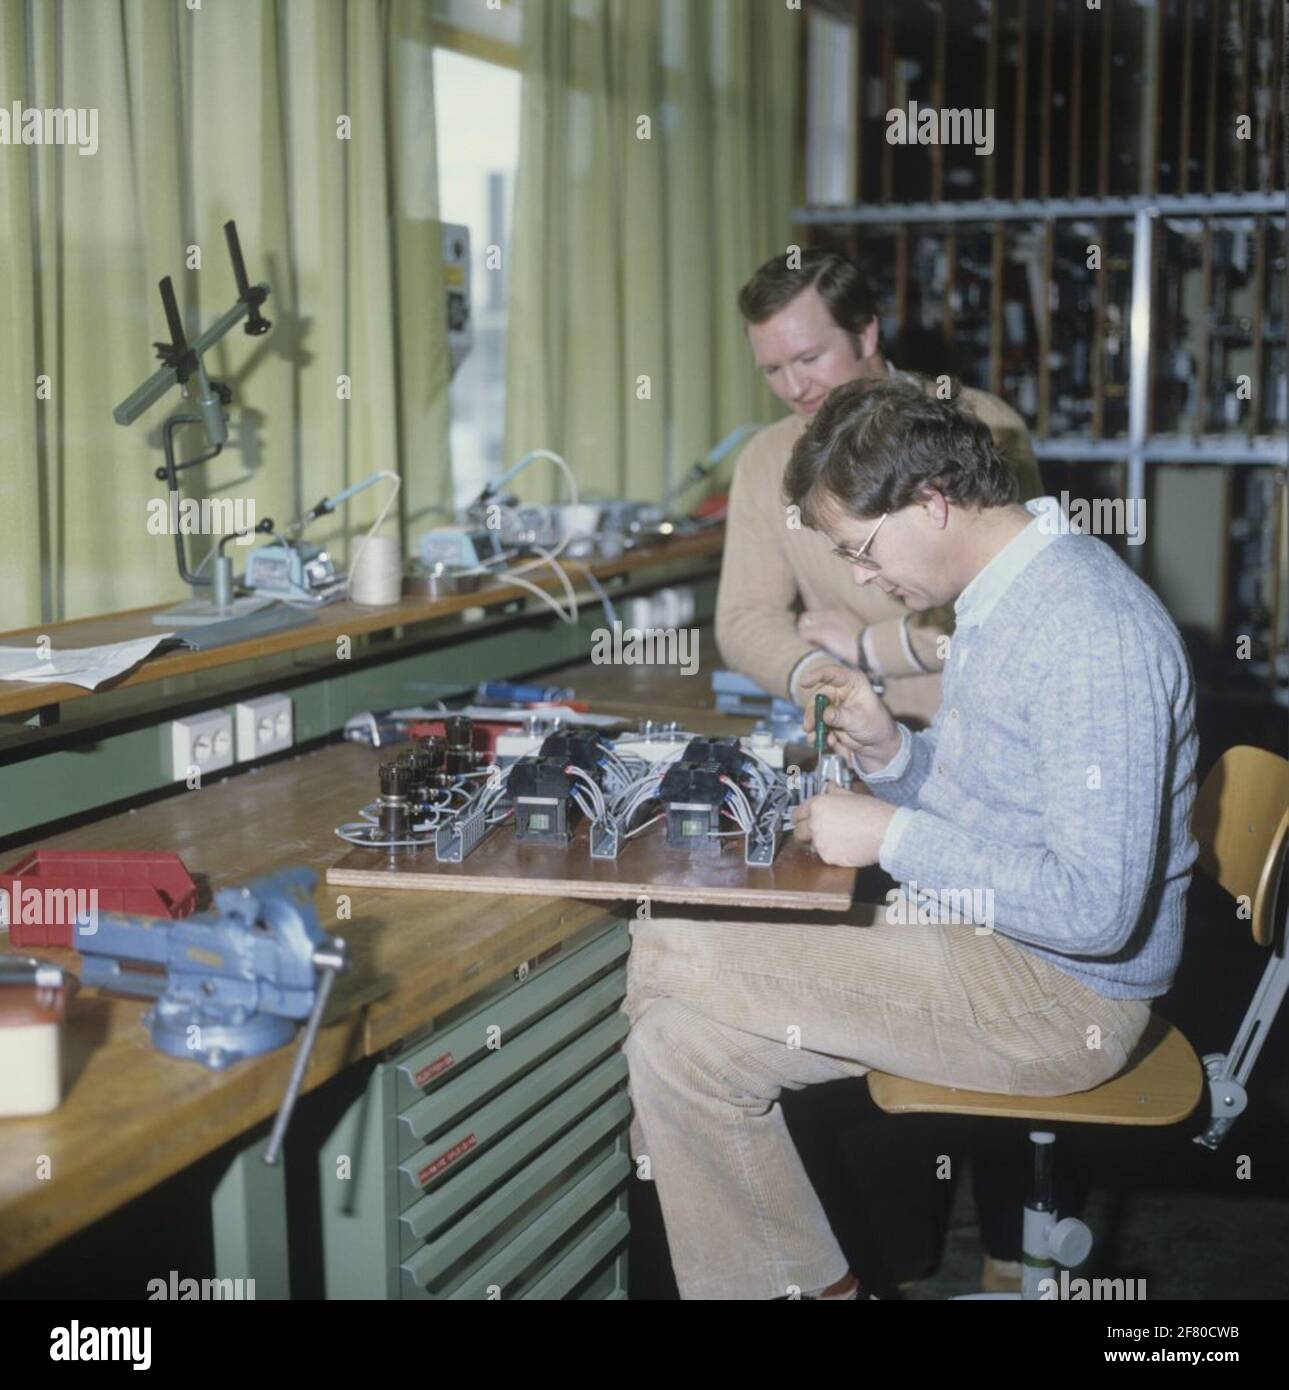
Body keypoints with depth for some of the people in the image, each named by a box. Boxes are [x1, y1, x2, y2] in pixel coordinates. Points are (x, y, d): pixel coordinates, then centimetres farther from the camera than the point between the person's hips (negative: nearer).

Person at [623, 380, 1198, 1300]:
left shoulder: (1091, 634, -23)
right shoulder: (1002, 595, 8)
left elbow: (1096, 908, -27)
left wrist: (894, 835, -21)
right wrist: (890, 753, 0)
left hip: (1057, 989, -10)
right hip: (978, 939, 10)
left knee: (668, 961, -14)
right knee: (681, 1042, -2)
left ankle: (800, 1281, 3)